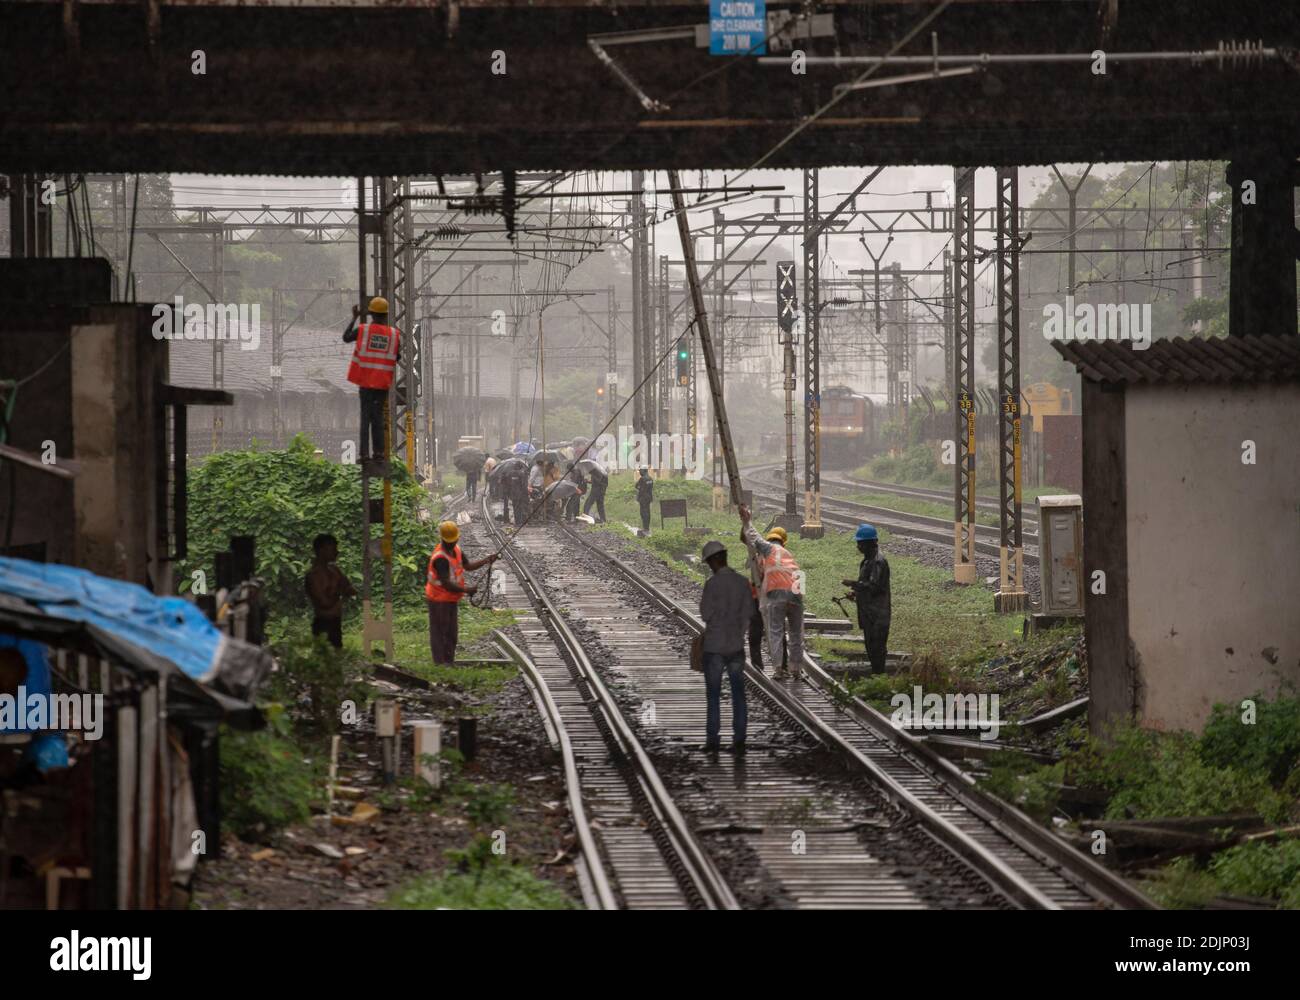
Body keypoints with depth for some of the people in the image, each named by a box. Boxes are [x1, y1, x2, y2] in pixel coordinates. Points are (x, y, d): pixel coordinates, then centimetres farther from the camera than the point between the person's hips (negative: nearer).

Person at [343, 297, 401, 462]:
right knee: (378, 417, 8)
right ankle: (378, 450, 1)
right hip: (383, 382, 1)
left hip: (365, 381, -1)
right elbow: (397, 357, 7)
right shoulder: (394, 334, -1)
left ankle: (365, 452, -5)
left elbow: (346, 338, 12)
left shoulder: (362, 330, -5)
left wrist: (354, 318, 19)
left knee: (365, 416, 0)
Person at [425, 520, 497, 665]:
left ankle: (449, 663, 27)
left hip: (451, 599, 9)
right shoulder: (440, 558, -27)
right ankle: (439, 665, 1)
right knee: (439, 633, -2)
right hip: (439, 600, -9)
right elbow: (446, 583, -31)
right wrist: (467, 590, -31)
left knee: (451, 633, 17)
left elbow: (469, 566, 8)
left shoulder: (456, 549, 1)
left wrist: (487, 560, -4)